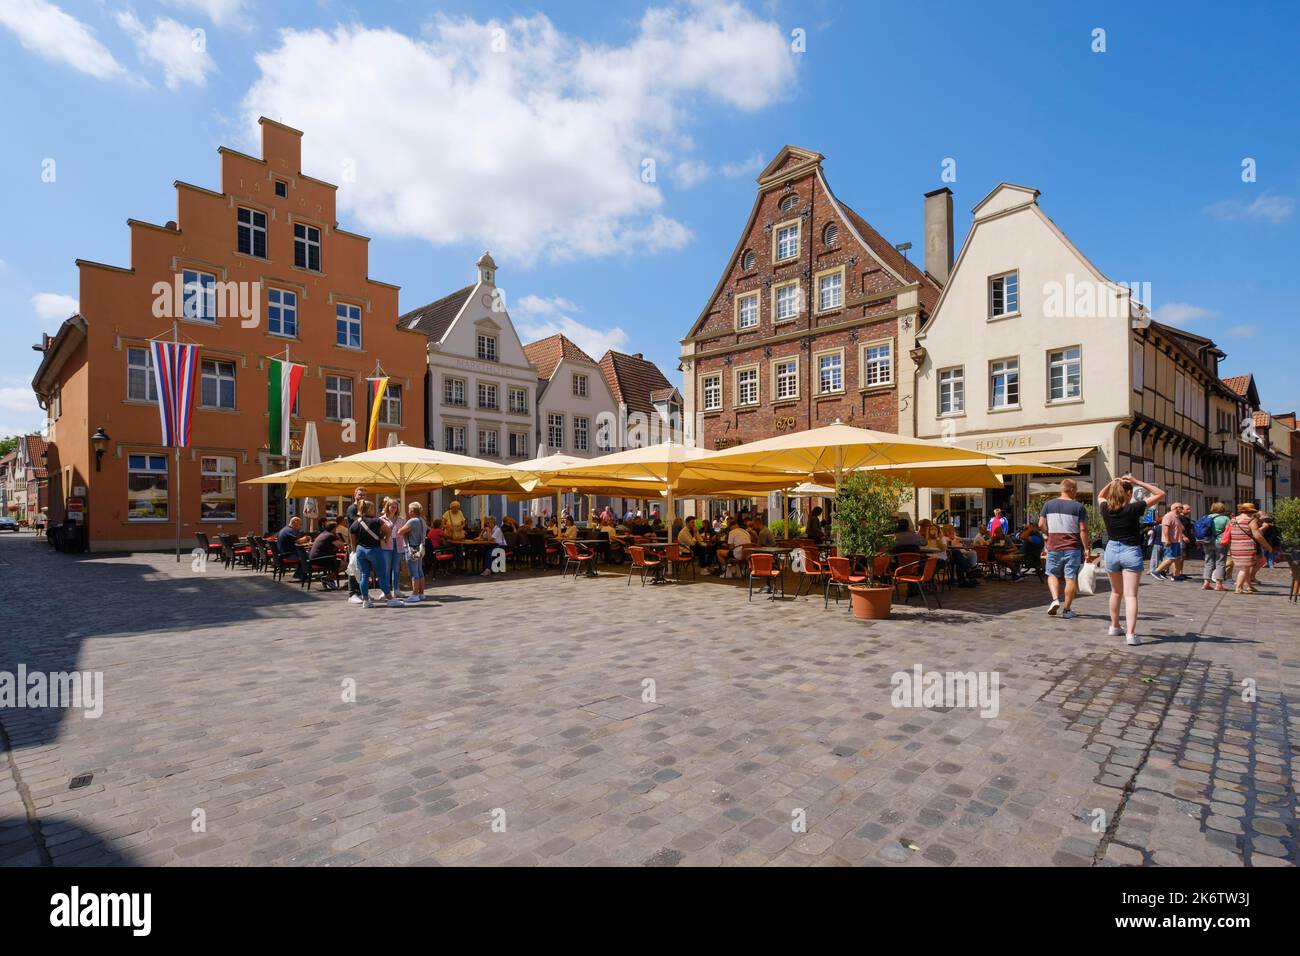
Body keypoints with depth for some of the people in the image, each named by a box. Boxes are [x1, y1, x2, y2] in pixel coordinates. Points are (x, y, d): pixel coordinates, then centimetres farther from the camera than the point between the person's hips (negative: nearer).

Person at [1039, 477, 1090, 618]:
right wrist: (1087, 549, -2)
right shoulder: (1078, 507, -4)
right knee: (1071, 578, 5)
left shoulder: (1048, 504, 4)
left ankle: (1055, 599, -3)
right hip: (1073, 548, -2)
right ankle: (1067, 609, 10)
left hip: (1053, 547, 2)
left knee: (1052, 575, 17)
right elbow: (1083, 530, -7)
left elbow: (1041, 525, 3)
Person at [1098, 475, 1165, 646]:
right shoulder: (1133, 509, -14)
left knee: (1116, 592, 20)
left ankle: (1114, 627, 29)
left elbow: (1100, 496, 20)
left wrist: (1112, 482, 6)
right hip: (1131, 552, -4)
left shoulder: (1106, 509, -4)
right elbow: (1160, 494, -6)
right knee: (1130, 595, -6)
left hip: (1111, 551, 4)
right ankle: (1130, 634, -14)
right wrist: (1137, 482, -9)